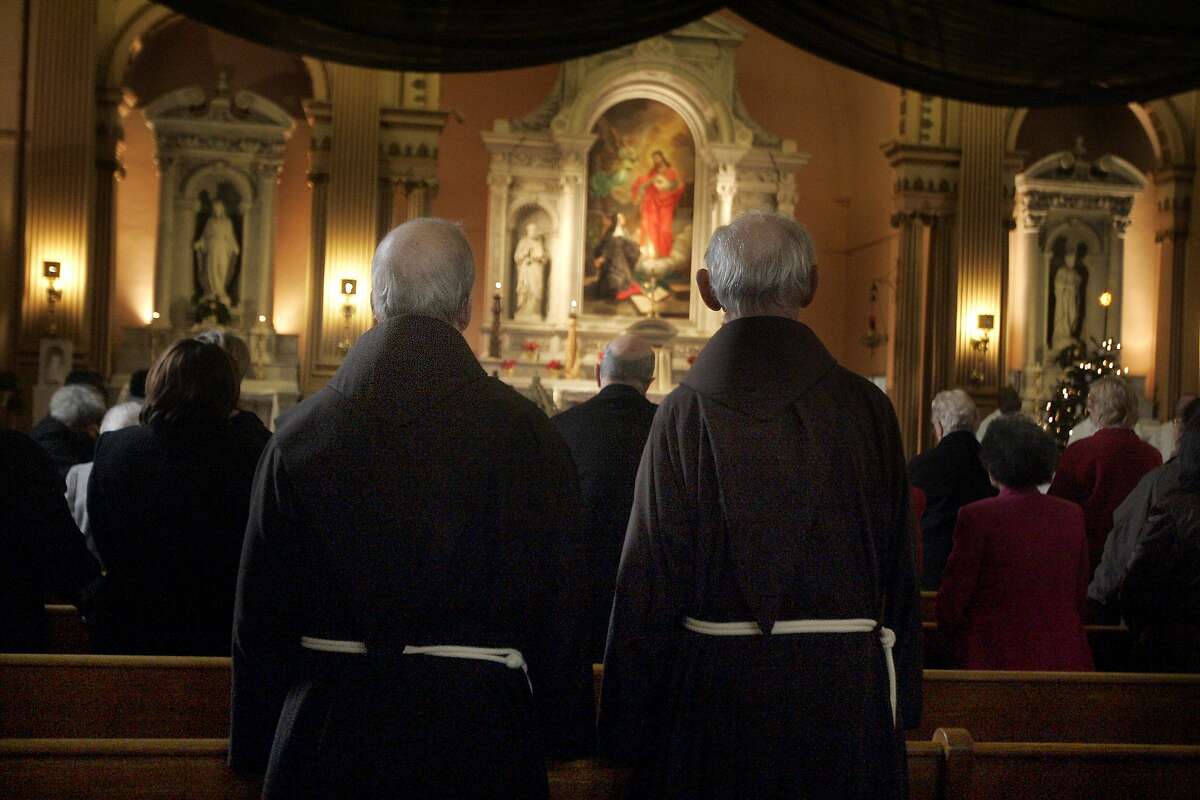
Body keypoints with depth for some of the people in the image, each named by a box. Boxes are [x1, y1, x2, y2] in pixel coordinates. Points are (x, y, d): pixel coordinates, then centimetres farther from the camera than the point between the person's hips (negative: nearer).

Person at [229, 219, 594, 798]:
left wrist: (255, 749, 12)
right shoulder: (530, 436, -10)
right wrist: (566, 738, 7)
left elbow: (259, 615, 1)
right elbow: (560, 612, -5)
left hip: (330, 735, 2)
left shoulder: (299, 435, -5)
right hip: (480, 741, -1)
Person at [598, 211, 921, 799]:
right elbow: (898, 564, 0)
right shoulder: (865, 407, -4)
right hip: (843, 694, 1)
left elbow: (648, 577, -7)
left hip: (712, 690, -1)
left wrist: (627, 731, 2)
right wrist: (902, 706, 11)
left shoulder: (684, 413, -8)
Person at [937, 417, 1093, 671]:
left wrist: (962, 649, 10)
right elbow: (1079, 596, 12)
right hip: (1065, 658, 4)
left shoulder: (976, 517, -11)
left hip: (997, 659, -4)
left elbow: (952, 599, -5)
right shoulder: (1072, 515, 4)